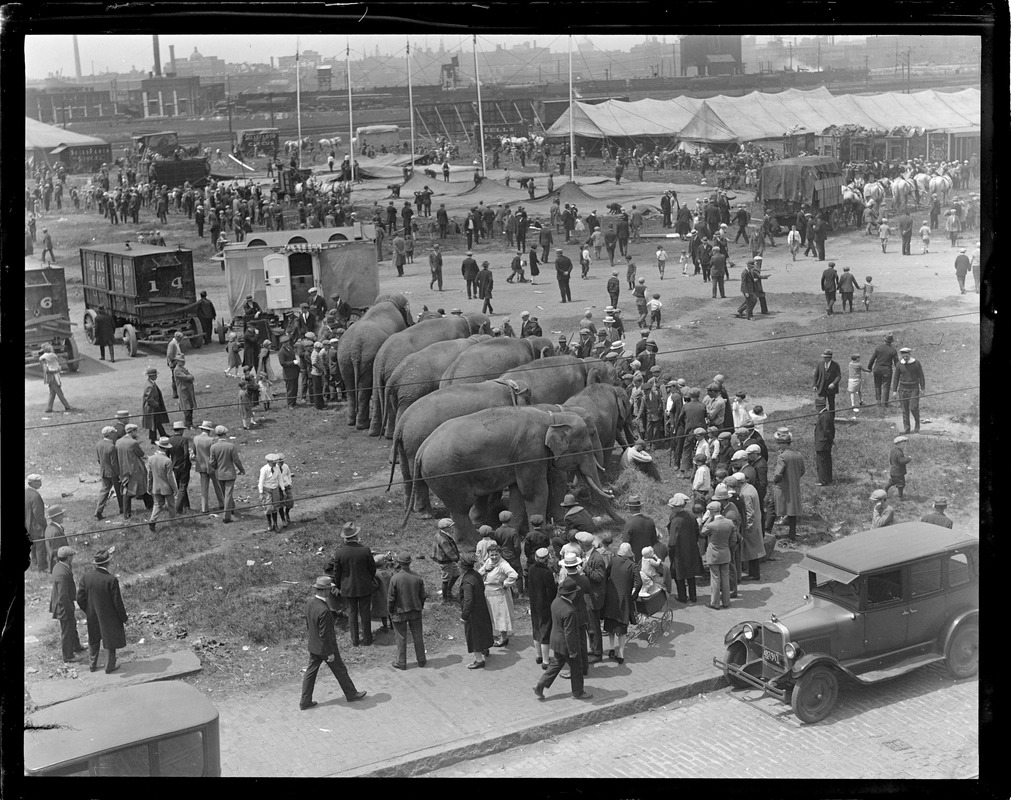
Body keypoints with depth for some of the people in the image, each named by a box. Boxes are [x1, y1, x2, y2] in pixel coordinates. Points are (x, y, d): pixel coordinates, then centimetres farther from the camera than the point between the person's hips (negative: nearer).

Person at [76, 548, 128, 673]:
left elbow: (80, 598, -5)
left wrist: (88, 611, 13)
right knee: (110, 640, 16)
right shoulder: (111, 580, -26)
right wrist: (123, 617, -4)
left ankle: (93, 665, 36)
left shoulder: (85, 577, -13)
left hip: (92, 616, 4)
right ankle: (109, 666, 30)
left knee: (94, 640, 24)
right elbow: (117, 602, -19)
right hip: (109, 616, -4)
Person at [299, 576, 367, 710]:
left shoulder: (310, 602, -5)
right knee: (340, 670, 12)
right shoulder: (324, 610, -32)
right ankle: (351, 694, 30)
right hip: (325, 648, -7)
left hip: (313, 646, 8)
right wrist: (330, 653, -16)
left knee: (310, 672, 15)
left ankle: (305, 701, 21)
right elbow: (324, 635, -26)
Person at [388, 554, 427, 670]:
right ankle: (421, 660, 26)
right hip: (415, 612, 3)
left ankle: (401, 663, 19)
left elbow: (391, 598, -14)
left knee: (401, 638, 9)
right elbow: (422, 596, 1)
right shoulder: (417, 578, -8)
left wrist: (391, 612, 1)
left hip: (400, 613, -3)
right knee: (418, 636, 16)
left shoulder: (395, 578, -19)